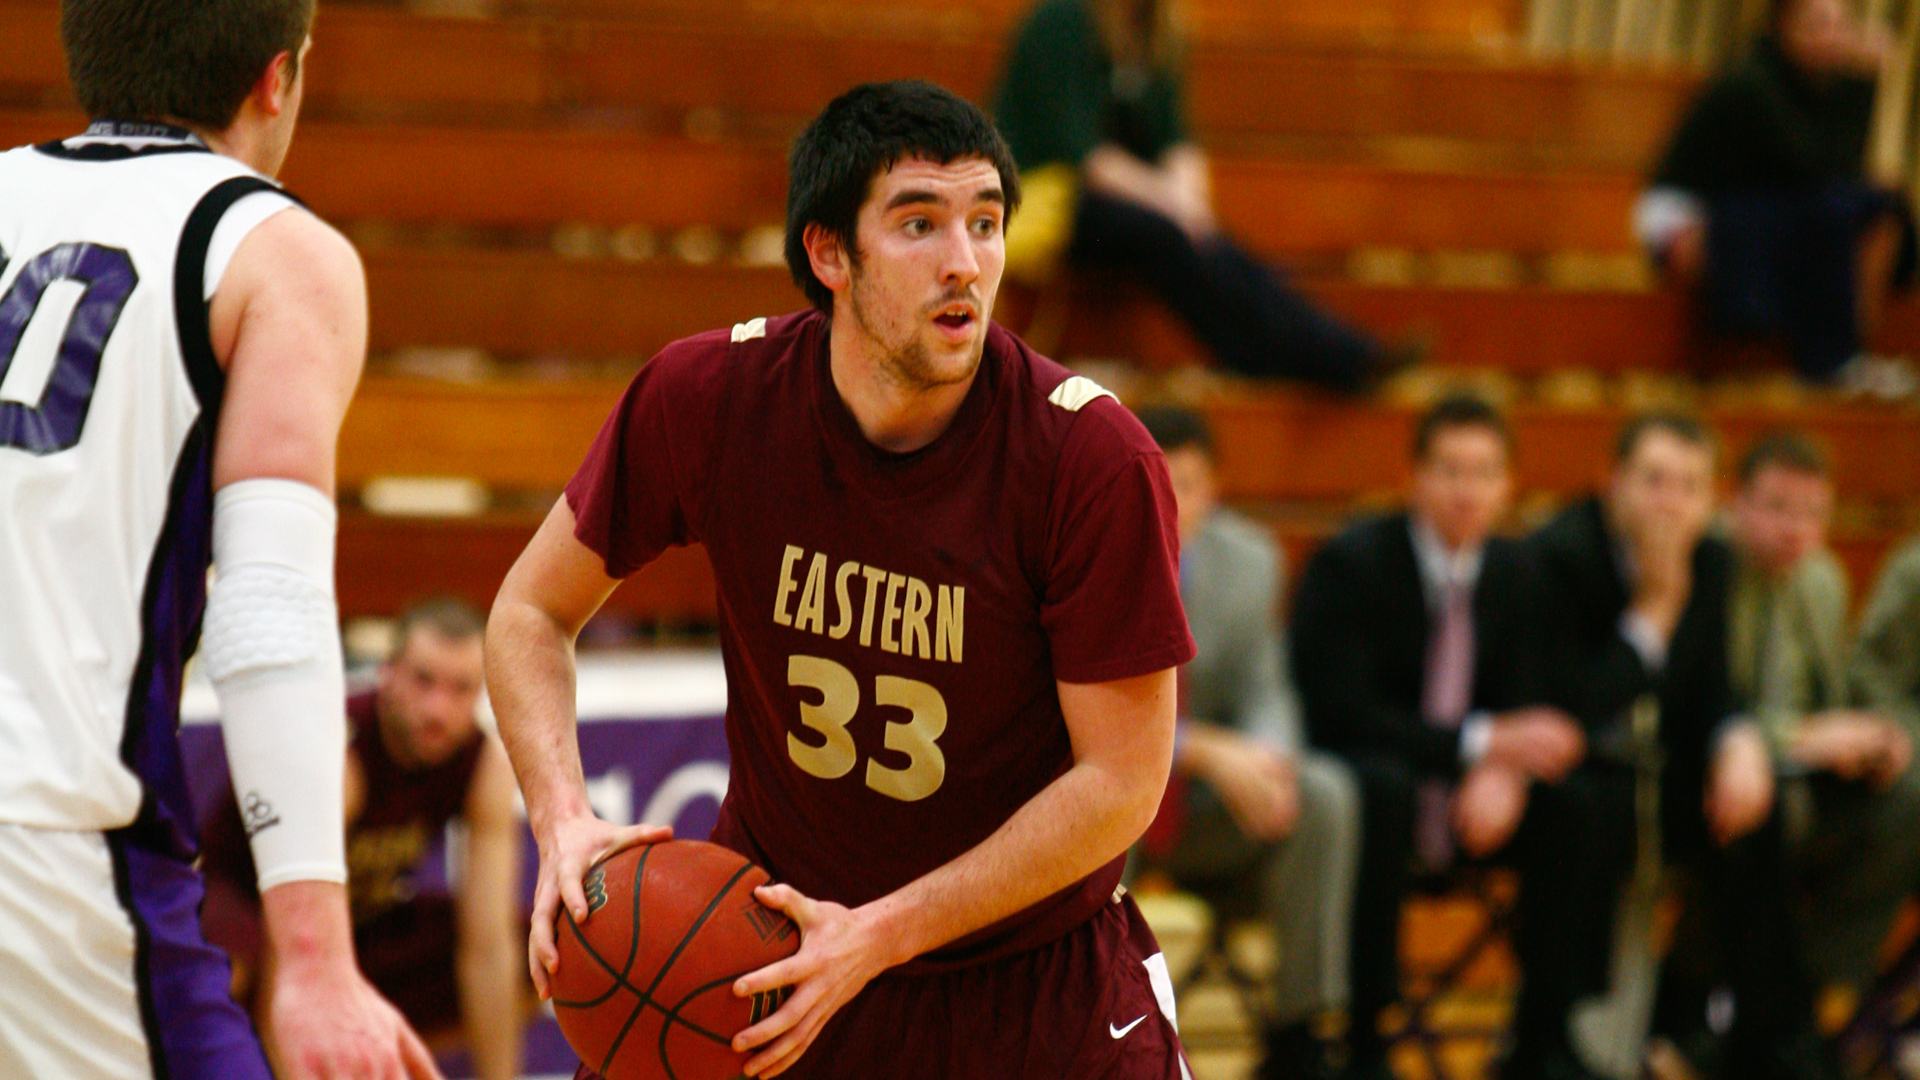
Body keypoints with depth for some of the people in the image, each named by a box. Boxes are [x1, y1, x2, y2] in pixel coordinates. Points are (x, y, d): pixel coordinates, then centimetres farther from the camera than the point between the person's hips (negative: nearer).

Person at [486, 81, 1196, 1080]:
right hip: (768, 924, 1)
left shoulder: (1095, 458, -21)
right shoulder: (705, 398, -14)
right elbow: (532, 612, 0)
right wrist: (562, 818, -18)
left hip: (1034, 966, -1)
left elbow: (1122, 781, -17)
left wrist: (878, 938, -23)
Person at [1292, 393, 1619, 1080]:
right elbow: (1340, 713, -23)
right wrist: (1484, 742, -29)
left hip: (1461, 799, 6)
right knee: (1382, 788, -38)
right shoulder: (1349, 562, -16)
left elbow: (1521, 707, 3)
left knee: (1575, 804, -16)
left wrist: (1502, 773, -22)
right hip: (1350, 788, -6)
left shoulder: (1511, 572, 4)